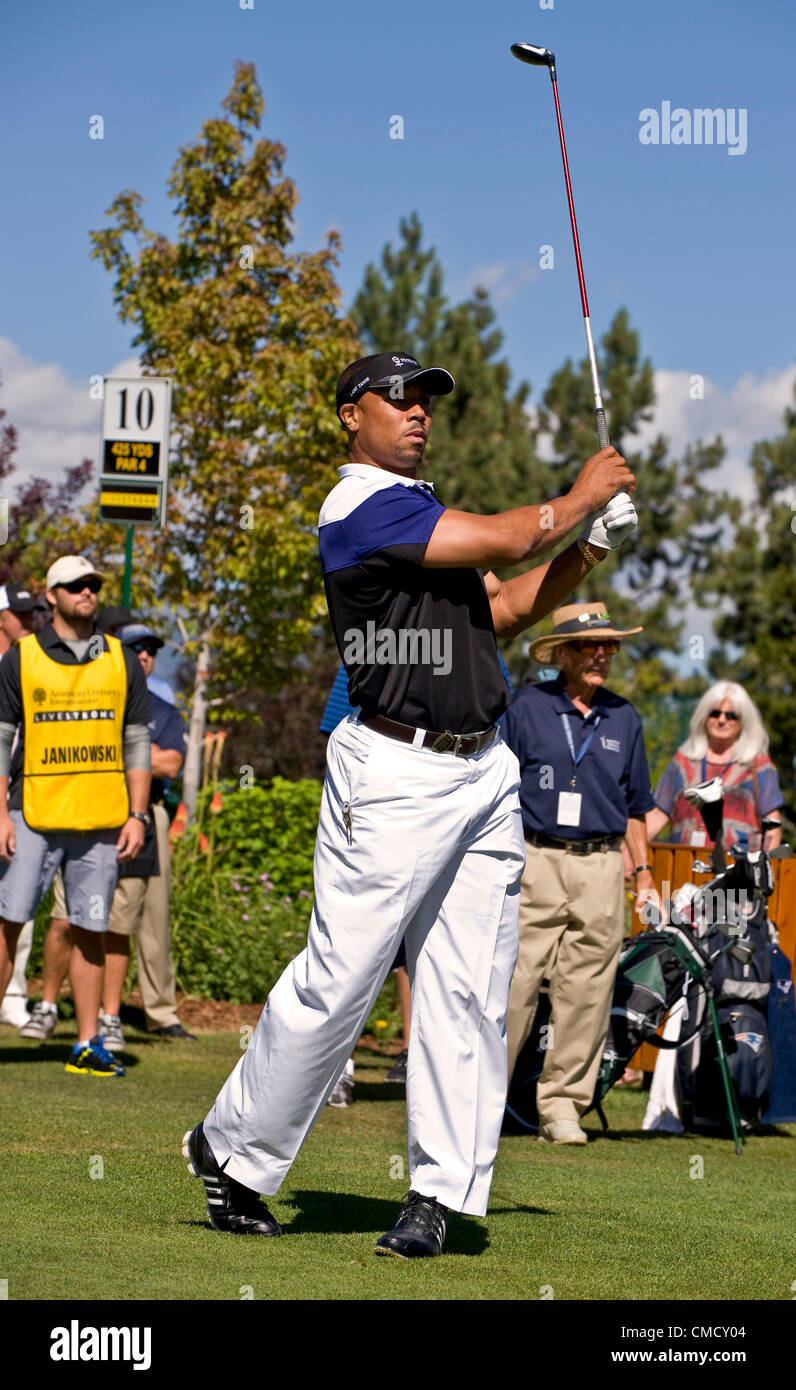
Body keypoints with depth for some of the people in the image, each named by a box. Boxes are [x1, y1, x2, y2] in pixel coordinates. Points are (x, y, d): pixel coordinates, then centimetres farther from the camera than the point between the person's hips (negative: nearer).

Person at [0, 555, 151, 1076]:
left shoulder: (122, 662, 10)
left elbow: (137, 743, 11)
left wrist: (137, 815, 3)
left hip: (101, 820, 2)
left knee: (91, 930, 4)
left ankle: (88, 1046, 7)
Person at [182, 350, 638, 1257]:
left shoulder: (420, 512, 21)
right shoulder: (361, 508, -10)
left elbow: (504, 609, 21)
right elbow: (508, 539, -13)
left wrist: (592, 545, 10)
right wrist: (583, 495, 3)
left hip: (486, 774, 9)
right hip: (395, 777, -9)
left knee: (467, 995, 3)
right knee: (338, 980, -7)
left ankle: (438, 1194, 6)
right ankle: (233, 1154, 9)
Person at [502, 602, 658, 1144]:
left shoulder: (624, 719, 13)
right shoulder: (528, 708, 3)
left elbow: (635, 805, 19)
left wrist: (644, 872, 14)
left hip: (601, 867, 3)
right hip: (536, 861, -3)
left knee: (587, 991, 1)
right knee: (514, 982, -8)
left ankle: (562, 1105, 8)